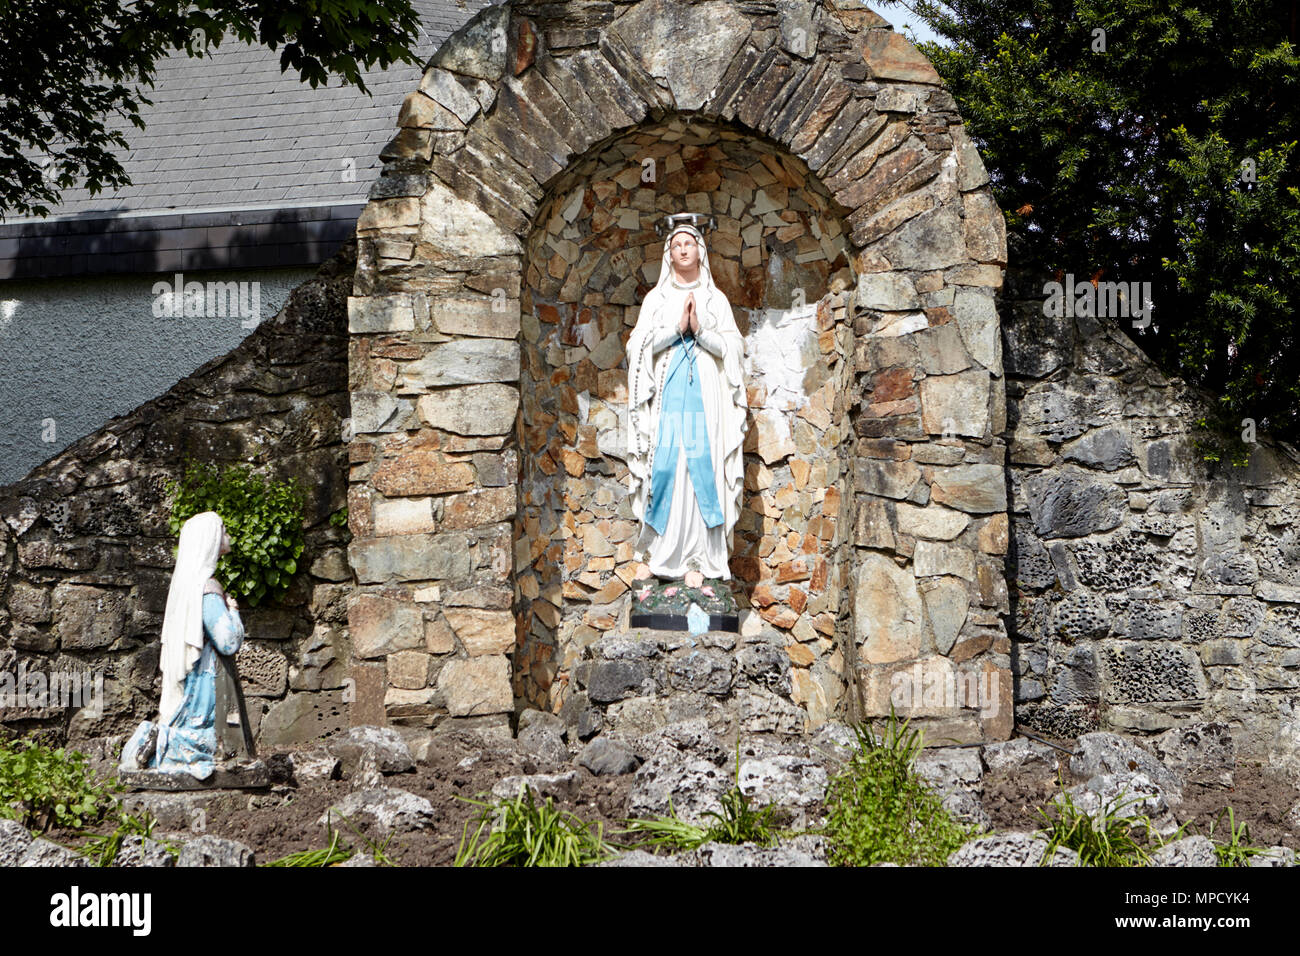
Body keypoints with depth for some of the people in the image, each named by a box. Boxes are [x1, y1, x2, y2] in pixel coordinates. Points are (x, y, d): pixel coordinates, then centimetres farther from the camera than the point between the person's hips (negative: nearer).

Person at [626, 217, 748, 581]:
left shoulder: (716, 299, 13)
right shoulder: (657, 297, 12)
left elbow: (733, 348, 5)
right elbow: (641, 344, 2)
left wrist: (700, 331, -10)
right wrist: (677, 327, -10)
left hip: (705, 391, 0)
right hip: (668, 391, 0)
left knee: (701, 467, -7)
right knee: (663, 466, -8)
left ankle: (696, 560, -6)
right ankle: (653, 553, 1)